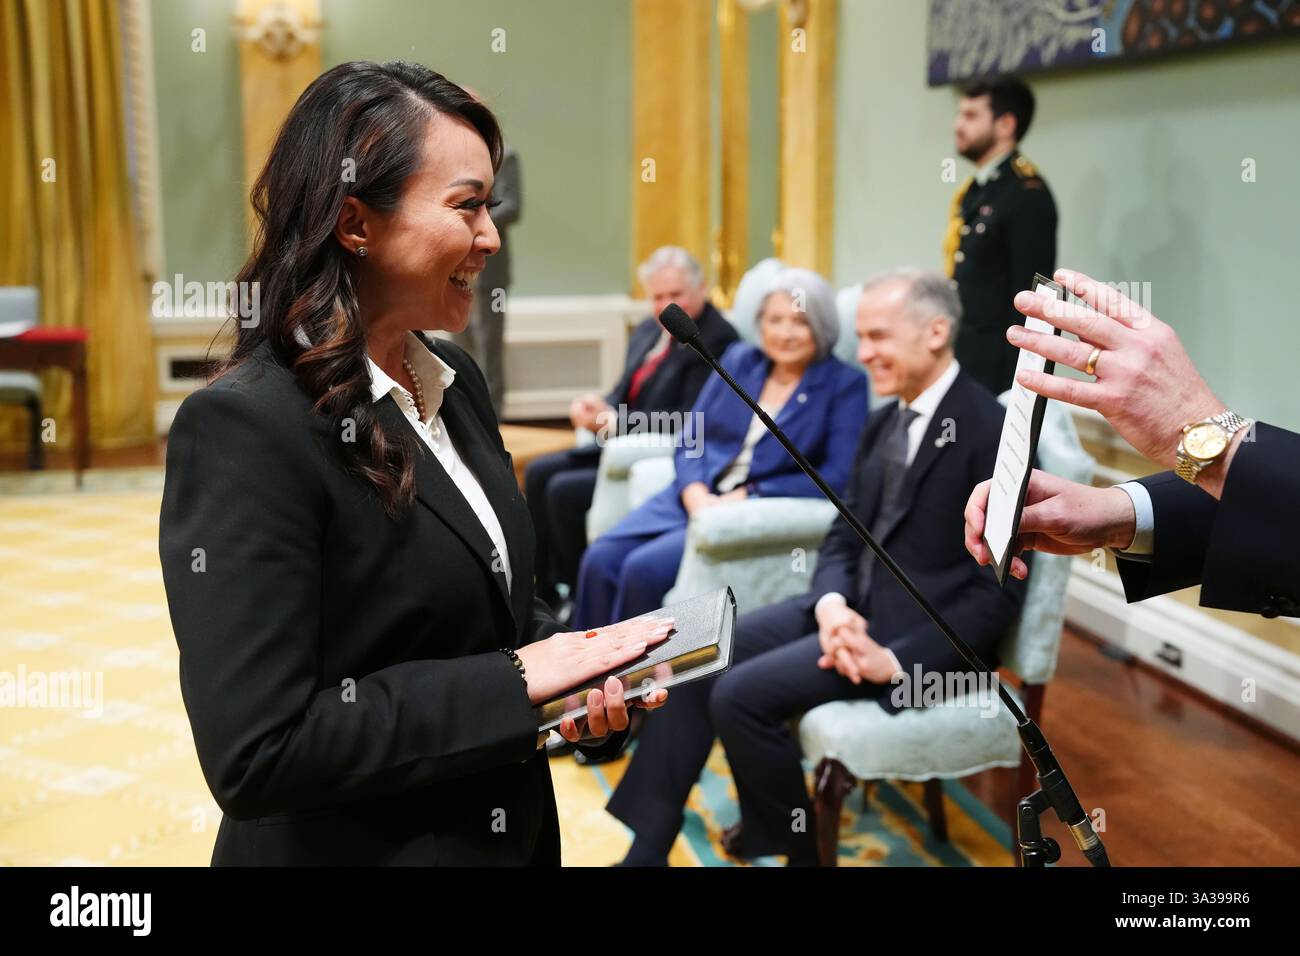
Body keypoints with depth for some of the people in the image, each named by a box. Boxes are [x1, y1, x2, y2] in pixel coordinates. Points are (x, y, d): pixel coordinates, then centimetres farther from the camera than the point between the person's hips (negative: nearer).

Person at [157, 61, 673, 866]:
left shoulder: (457, 383, 3)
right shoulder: (243, 427, -22)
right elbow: (256, 755, -26)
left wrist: (580, 676, -7)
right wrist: (514, 683, -23)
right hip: (351, 846, -7)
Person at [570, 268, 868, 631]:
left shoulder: (845, 383, 0)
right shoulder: (738, 359, 14)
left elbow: (837, 478, -9)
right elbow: (690, 441, 12)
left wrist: (745, 496, -14)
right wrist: (696, 496, -9)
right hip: (696, 497, 5)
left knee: (645, 568, -27)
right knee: (600, 559, -19)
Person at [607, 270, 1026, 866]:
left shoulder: (993, 435, -15)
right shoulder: (884, 422, 11)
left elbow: (998, 593, -17)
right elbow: (843, 537, 12)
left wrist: (894, 660, -23)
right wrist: (832, 605, -10)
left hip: (919, 635, -8)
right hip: (855, 608, 8)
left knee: (741, 694, -20)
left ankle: (794, 845, 5)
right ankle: (646, 849, -1)